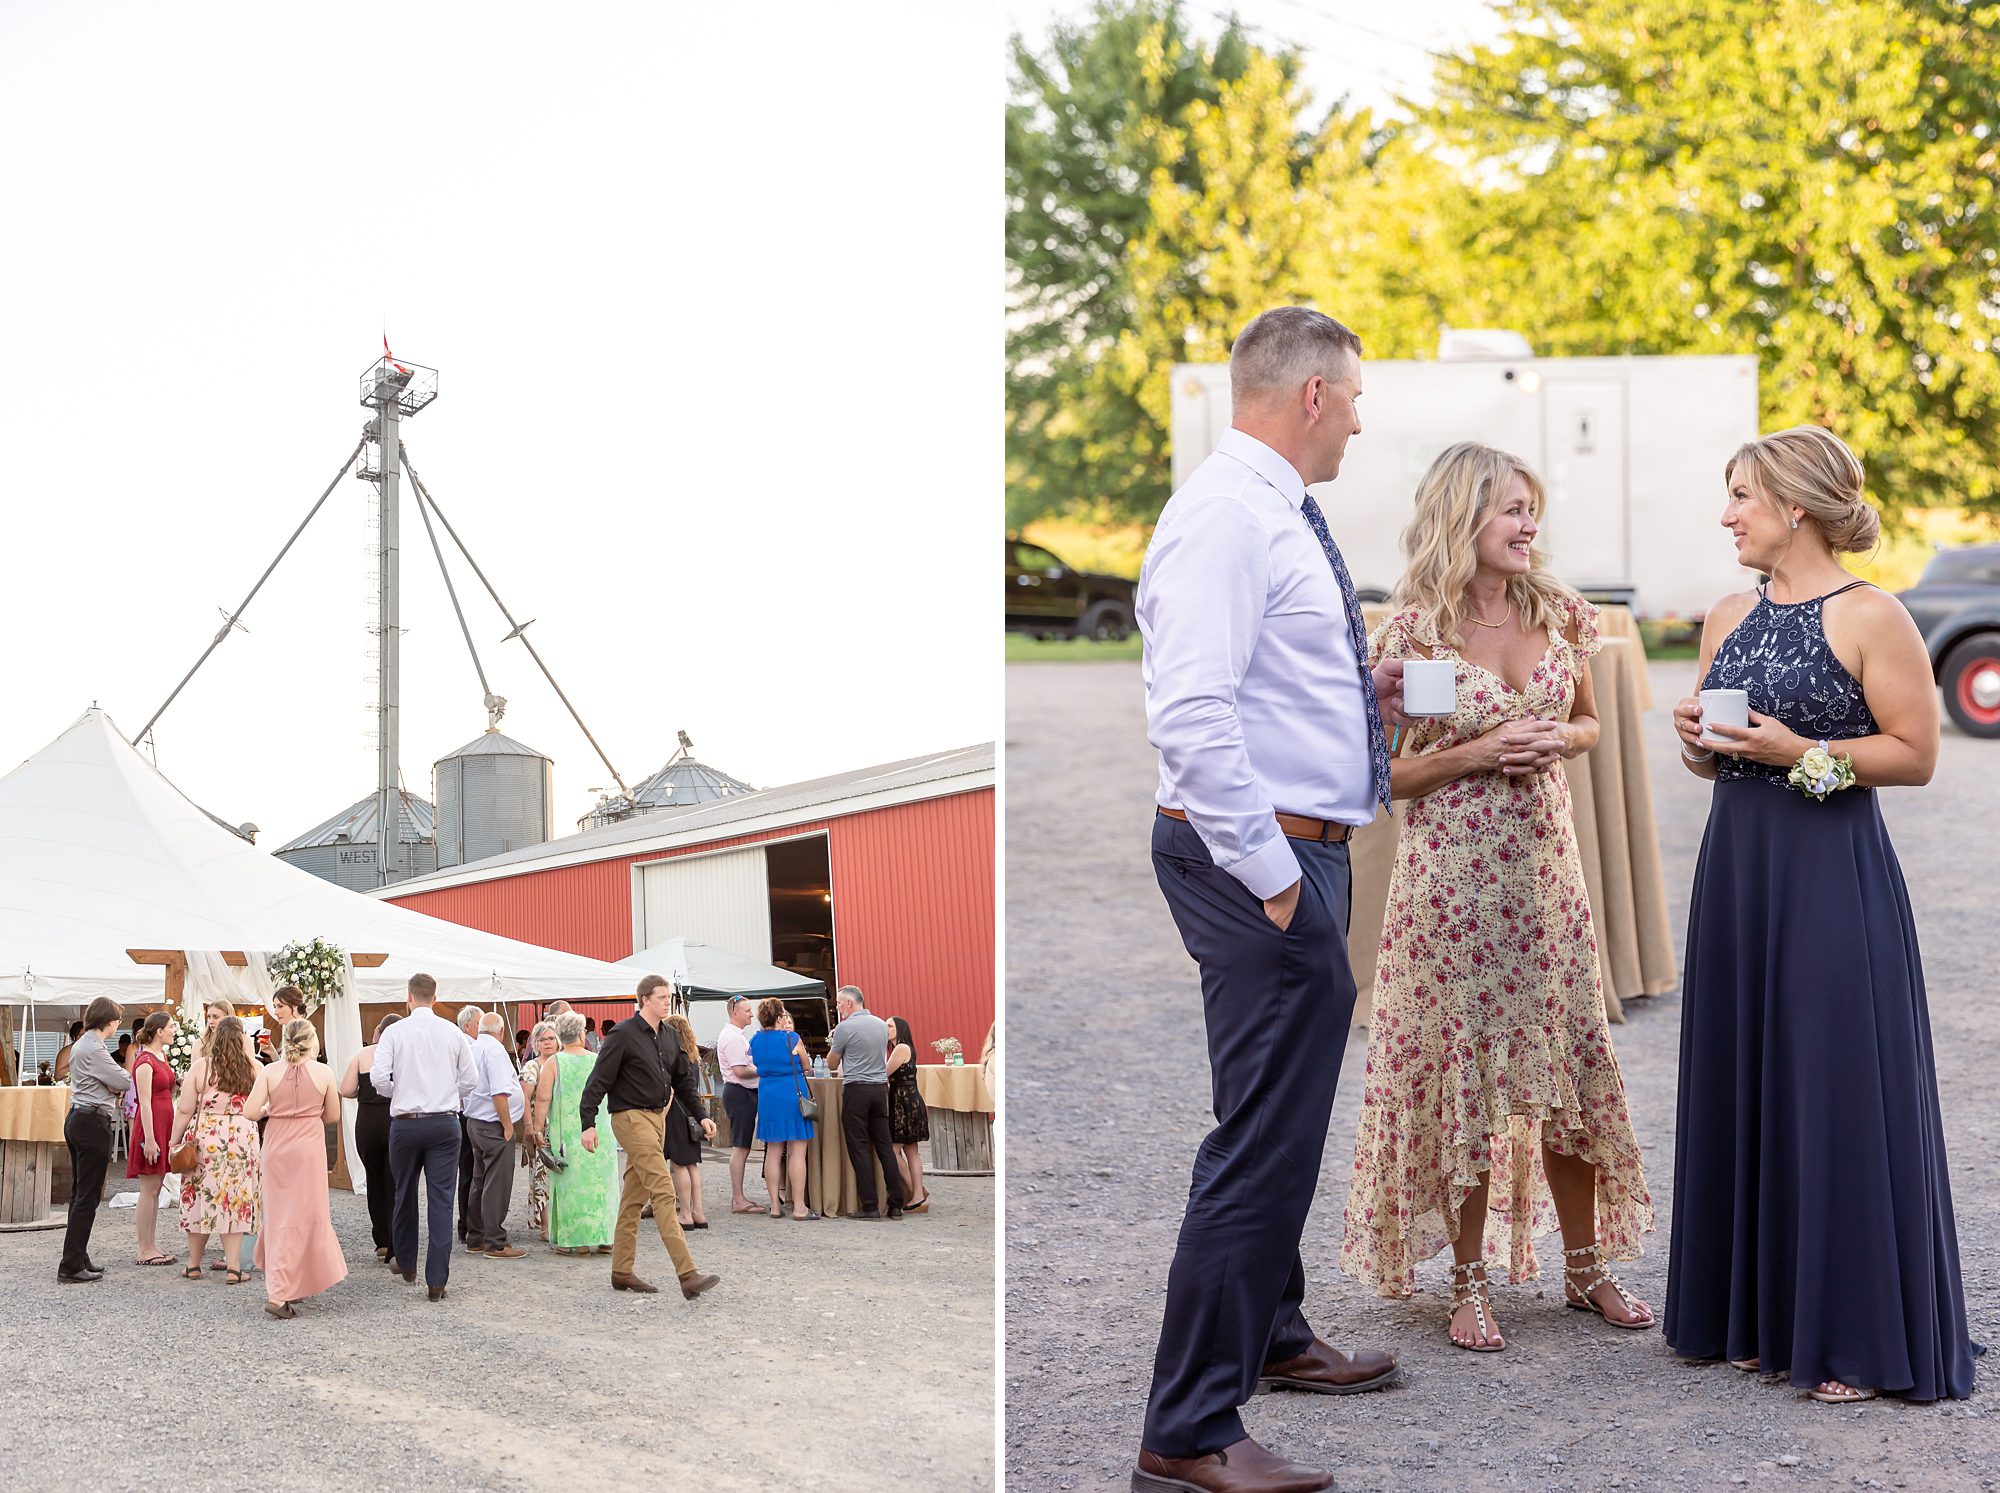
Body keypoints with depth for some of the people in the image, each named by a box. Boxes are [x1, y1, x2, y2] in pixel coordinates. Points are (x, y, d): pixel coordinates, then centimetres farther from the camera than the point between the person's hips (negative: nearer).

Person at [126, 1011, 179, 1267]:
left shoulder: (161, 1056, 14)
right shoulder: (145, 1061, -14)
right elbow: (145, 1102, -18)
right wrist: (149, 1139, -21)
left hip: (164, 1124, 9)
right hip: (151, 1124, -9)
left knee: (156, 1188, 11)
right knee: (149, 1189, -5)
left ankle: (152, 1245, 16)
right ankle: (144, 1250, -1)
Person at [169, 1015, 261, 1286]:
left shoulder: (201, 1067, -4)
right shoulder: (253, 1070, -1)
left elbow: (184, 1110, -5)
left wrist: (174, 1141, 5)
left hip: (205, 1139, 0)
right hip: (241, 1139, 0)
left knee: (201, 1198, 10)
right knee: (235, 1201, 5)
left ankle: (194, 1265, 18)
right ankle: (233, 1267, 2)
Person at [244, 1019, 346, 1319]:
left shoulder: (270, 1072, -4)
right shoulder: (323, 1072, -5)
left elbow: (250, 1112, -10)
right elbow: (333, 1116, 3)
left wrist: (271, 1109, 11)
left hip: (276, 1147, 2)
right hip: (309, 1146, -2)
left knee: (279, 1214, 16)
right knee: (301, 1216, 0)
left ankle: (291, 1285, 25)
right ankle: (279, 1294, -9)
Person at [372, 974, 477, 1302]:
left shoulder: (394, 1033, -5)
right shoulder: (453, 1033, 1)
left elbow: (379, 1078, -11)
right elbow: (469, 1079, 4)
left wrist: (399, 1092, 8)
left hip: (405, 1123, 0)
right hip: (444, 1123, 0)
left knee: (405, 1196, 18)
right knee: (441, 1200, 0)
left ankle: (406, 1266, 33)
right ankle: (436, 1281, -5)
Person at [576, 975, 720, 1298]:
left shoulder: (668, 1038, 12)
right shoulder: (623, 1035, -12)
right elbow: (598, 1081, -12)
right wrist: (588, 1123, -17)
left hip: (656, 1117, 8)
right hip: (631, 1117, -8)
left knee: (634, 1196, 13)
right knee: (663, 1192, -16)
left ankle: (622, 1271, 20)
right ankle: (688, 1275, -22)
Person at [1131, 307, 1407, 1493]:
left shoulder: (1278, 515, 15)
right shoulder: (1227, 517, -17)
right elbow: (1194, 717, -26)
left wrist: (1361, 693, 9)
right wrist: (1271, 875, -24)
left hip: (1303, 855, 11)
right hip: (1260, 860, -11)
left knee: (1288, 1120, 24)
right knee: (1264, 1137, -10)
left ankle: (1272, 1337, 42)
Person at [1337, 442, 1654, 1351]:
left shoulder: (1558, 613, 4)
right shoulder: (1415, 631, -9)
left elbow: (1589, 720, 18)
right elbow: (1382, 774, -5)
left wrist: (1560, 739, -5)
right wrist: (1479, 752, -17)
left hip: (1543, 859, 4)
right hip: (1454, 869, -4)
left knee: (1569, 1055, 8)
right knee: (1464, 1066, 2)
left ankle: (1585, 1266, 22)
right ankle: (1470, 1283, 13)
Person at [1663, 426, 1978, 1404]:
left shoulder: (1870, 618, -8)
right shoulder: (1727, 618, 12)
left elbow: (1916, 754, -10)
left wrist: (1802, 754, -18)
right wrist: (1699, 742, -2)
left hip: (1834, 874, -7)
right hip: (1736, 868, 7)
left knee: (1837, 1096, -4)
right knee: (1742, 1088, 10)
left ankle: (1856, 1339, 5)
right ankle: (1760, 1314, 21)